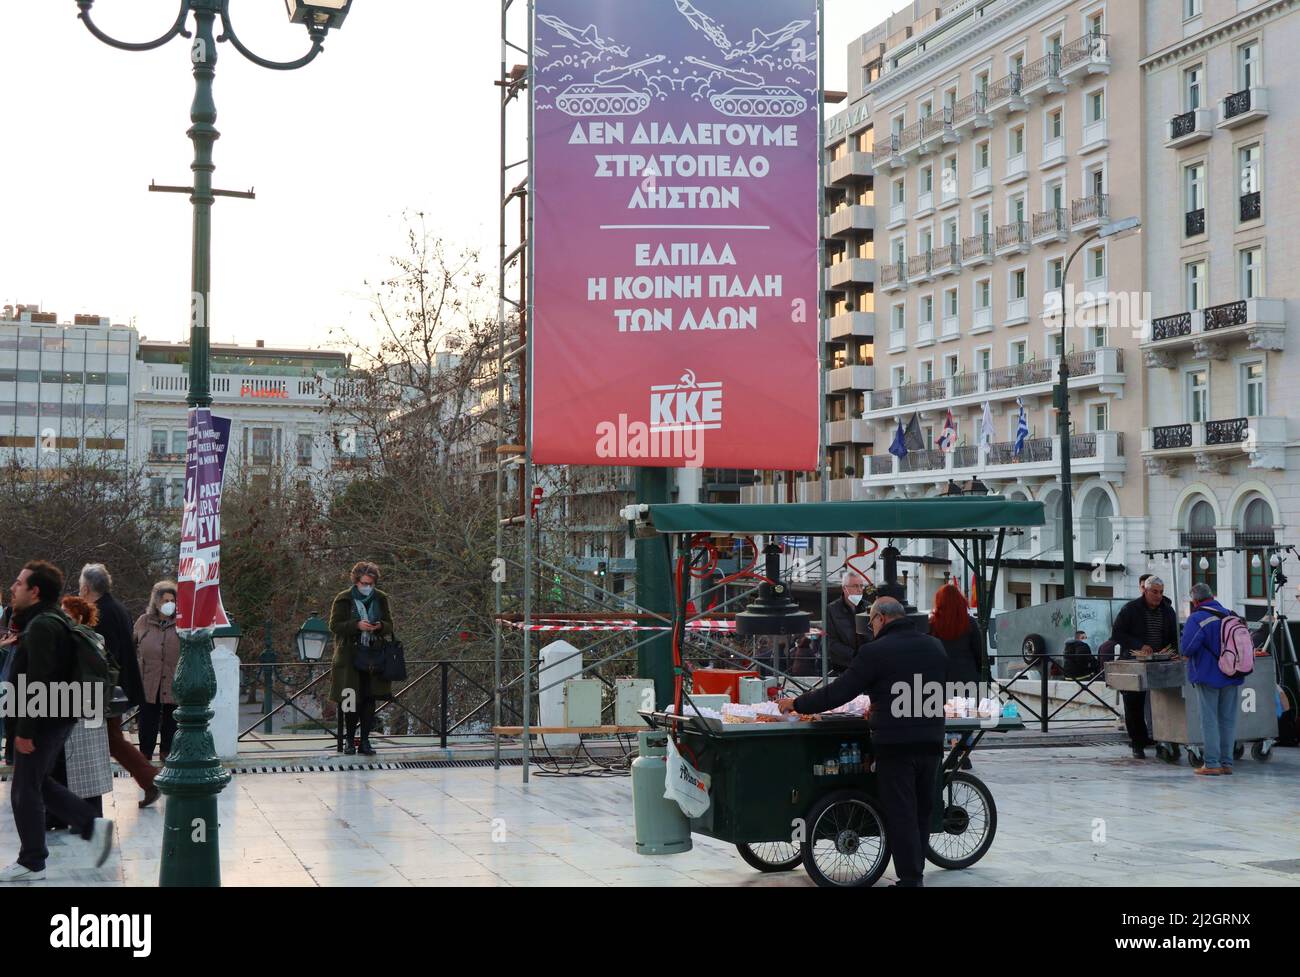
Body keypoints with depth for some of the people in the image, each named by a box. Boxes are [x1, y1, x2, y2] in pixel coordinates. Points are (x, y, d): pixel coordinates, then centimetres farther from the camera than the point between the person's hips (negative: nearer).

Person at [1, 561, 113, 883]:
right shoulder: (55, 620, 13)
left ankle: (31, 863, 10)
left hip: (44, 720, -10)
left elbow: (38, 682, -24)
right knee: (36, 782, 18)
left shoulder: (41, 626, -19)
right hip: (59, 718, 10)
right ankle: (92, 825, 13)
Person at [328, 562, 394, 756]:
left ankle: (365, 741, 7)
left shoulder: (381, 599, 7)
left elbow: (389, 626, 12)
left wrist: (380, 626, -12)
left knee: (369, 699, 1)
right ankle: (349, 739, 12)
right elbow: (334, 626, -6)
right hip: (350, 657, -3)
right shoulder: (343, 600, -3)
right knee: (351, 700, -2)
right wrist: (357, 625, -20)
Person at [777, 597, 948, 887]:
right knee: (922, 813, 16)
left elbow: (838, 692, -11)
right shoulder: (935, 647, 8)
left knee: (900, 815, 1)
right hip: (931, 743, 6)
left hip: (895, 745, -6)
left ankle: (909, 879, 2)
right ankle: (916, 872, 23)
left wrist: (796, 704, 2)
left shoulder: (875, 651, -12)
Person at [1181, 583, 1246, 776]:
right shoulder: (1231, 616, 7)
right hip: (1232, 677, 6)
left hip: (1208, 676, -5)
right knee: (1228, 720, 10)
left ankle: (1212, 764, -1)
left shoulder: (1197, 619, -14)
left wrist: (1186, 653, 0)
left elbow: (1187, 649, -22)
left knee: (1209, 720, 0)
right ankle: (1227, 762, 13)